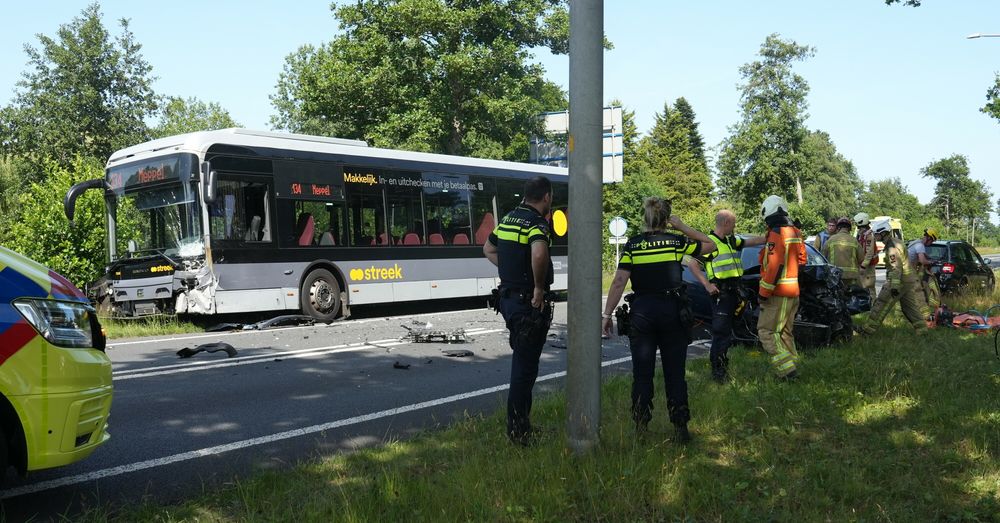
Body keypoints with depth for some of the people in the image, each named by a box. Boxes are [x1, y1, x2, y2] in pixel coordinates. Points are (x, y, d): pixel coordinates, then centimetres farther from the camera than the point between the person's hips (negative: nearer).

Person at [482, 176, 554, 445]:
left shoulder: (508, 219, 10)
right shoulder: (537, 224, -17)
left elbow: (488, 249, 25)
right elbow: (539, 254, -38)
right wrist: (539, 287, -25)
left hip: (508, 297, 9)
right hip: (530, 302, -9)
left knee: (521, 359, 21)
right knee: (525, 365, 0)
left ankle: (521, 418, 32)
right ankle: (518, 430, 7)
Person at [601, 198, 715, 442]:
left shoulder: (632, 245, -2)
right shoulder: (676, 242, -1)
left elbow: (618, 282, -7)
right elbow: (710, 244, 14)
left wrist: (607, 314, -3)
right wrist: (682, 227, 11)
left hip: (641, 312, 0)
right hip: (672, 311, 0)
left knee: (642, 374, 7)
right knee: (675, 373, 9)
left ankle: (640, 429, 7)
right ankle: (680, 428, 11)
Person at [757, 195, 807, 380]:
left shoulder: (775, 235, -17)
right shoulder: (795, 233, 11)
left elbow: (774, 266, -23)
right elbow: (801, 260, 18)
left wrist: (763, 291, -19)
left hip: (778, 293, -9)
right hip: (793, 292, 9)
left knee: (766, 331, -5)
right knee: (784, 332, 17)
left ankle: (788, 368, -12)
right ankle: (790, 367, 20)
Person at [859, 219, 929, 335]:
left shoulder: (892, 247, -19)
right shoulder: (895, 241, 14)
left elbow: (896, 268, -25)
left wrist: (894, 286, -28)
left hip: (899, 281, -10)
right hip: (909, 281, 10)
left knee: (881, 304, -6)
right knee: (910, 306, 16)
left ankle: (869, 328, -4)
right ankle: (921, 328, 20)